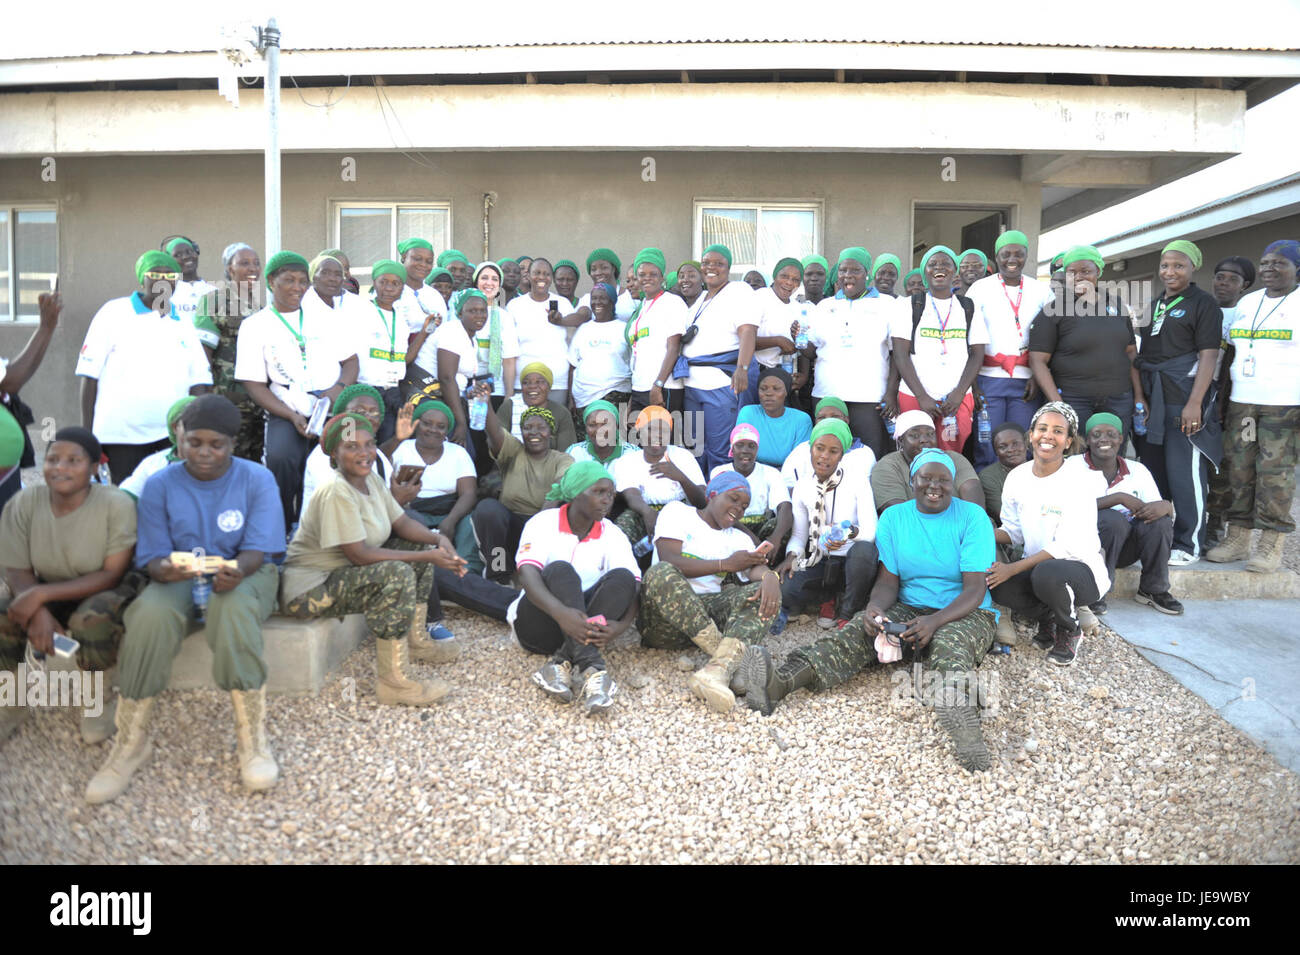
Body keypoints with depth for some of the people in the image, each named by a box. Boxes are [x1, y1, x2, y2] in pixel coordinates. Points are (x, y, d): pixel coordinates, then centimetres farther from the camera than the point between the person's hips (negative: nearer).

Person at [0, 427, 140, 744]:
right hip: (48, 594, 4)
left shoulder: (116, 504, -21)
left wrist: (42, 593, -28)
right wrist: (38, 613, -28)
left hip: (104, 594, -4)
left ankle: (98, 702, -7)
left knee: (93, 619, -35)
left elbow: (113, 575, -20)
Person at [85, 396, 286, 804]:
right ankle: (130, 742, -17)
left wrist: (237, 570, -34)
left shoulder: (257, 479, -3)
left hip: (243, 573, -1)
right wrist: (164, 569, -29)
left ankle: (253, 737, -27)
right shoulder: (160, 485, 1)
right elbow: (152, 557, -3)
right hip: (180, 578, 2)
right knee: (150, 615, -33)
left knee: (234, 609, -38)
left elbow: (257, 550, -10)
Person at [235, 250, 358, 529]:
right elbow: (254, 384, 3)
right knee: (280, 459, -32)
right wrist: (292, 416, -11)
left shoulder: (320, 320, 20)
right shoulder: (255, 325, 9)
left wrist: (339, 388, -6)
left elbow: (350, 359, 17)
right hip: (288, 413, -3)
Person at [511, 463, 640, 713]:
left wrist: (621, 626, -33)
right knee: (559, 570, -30)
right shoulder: (544, 523, -5)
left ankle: (563, 662, -35)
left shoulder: (613, 535, 4)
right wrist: (561, 613, -42)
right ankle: (590, 666, -46)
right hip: (538, 625, -2)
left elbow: (632, 586, -9)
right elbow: (527, 573, -22)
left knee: (621, 577, -23)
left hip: (585, 624, 3)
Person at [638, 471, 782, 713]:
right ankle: (732, 658, -36)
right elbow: (669, 561, -7)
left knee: (765, 593, -21)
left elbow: (756, 567, 2)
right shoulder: (678, 512, 13)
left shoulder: (738, 538, 26)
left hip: (709, 610, 4)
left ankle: (718, 669, -50)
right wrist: (726, 565, -6)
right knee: (661, 573, -34)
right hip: (663, 616, -4)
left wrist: (769, 576, -23)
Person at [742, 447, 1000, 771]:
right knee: (856, 632, -25)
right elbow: (888, 579, 3)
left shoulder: (973, 517, -4)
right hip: (908, 610, 2)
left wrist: (935, 621, -30)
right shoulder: (894, 517, 8)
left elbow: (975, 588, -13)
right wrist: (874, 608, -21)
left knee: (952, 643, -37)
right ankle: (777, 683, -48)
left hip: (965, 614, -2)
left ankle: (957, 707, -71)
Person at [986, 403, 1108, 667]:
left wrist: (1012, 569, -25)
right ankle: (1049, 618, 4)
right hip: (1036, 565, 5)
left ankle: (1070, 630, -4)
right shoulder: (1017, 477, 1)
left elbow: (1067, 547, -20)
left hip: (1081, 568, -4)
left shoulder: (1078, 483, -15)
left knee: (1046, 574, -39)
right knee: (994, 583, -27)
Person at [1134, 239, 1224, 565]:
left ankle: (1189, 545, 5)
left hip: (1184, 400, -7)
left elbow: (1208, 355, -10)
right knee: (1151, 469, 11)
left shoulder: (1203, 303, -3)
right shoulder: (1154, 305, 17)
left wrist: (1195, 402, -19)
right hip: (1152, 399, 7)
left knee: (1185, 473, -5)